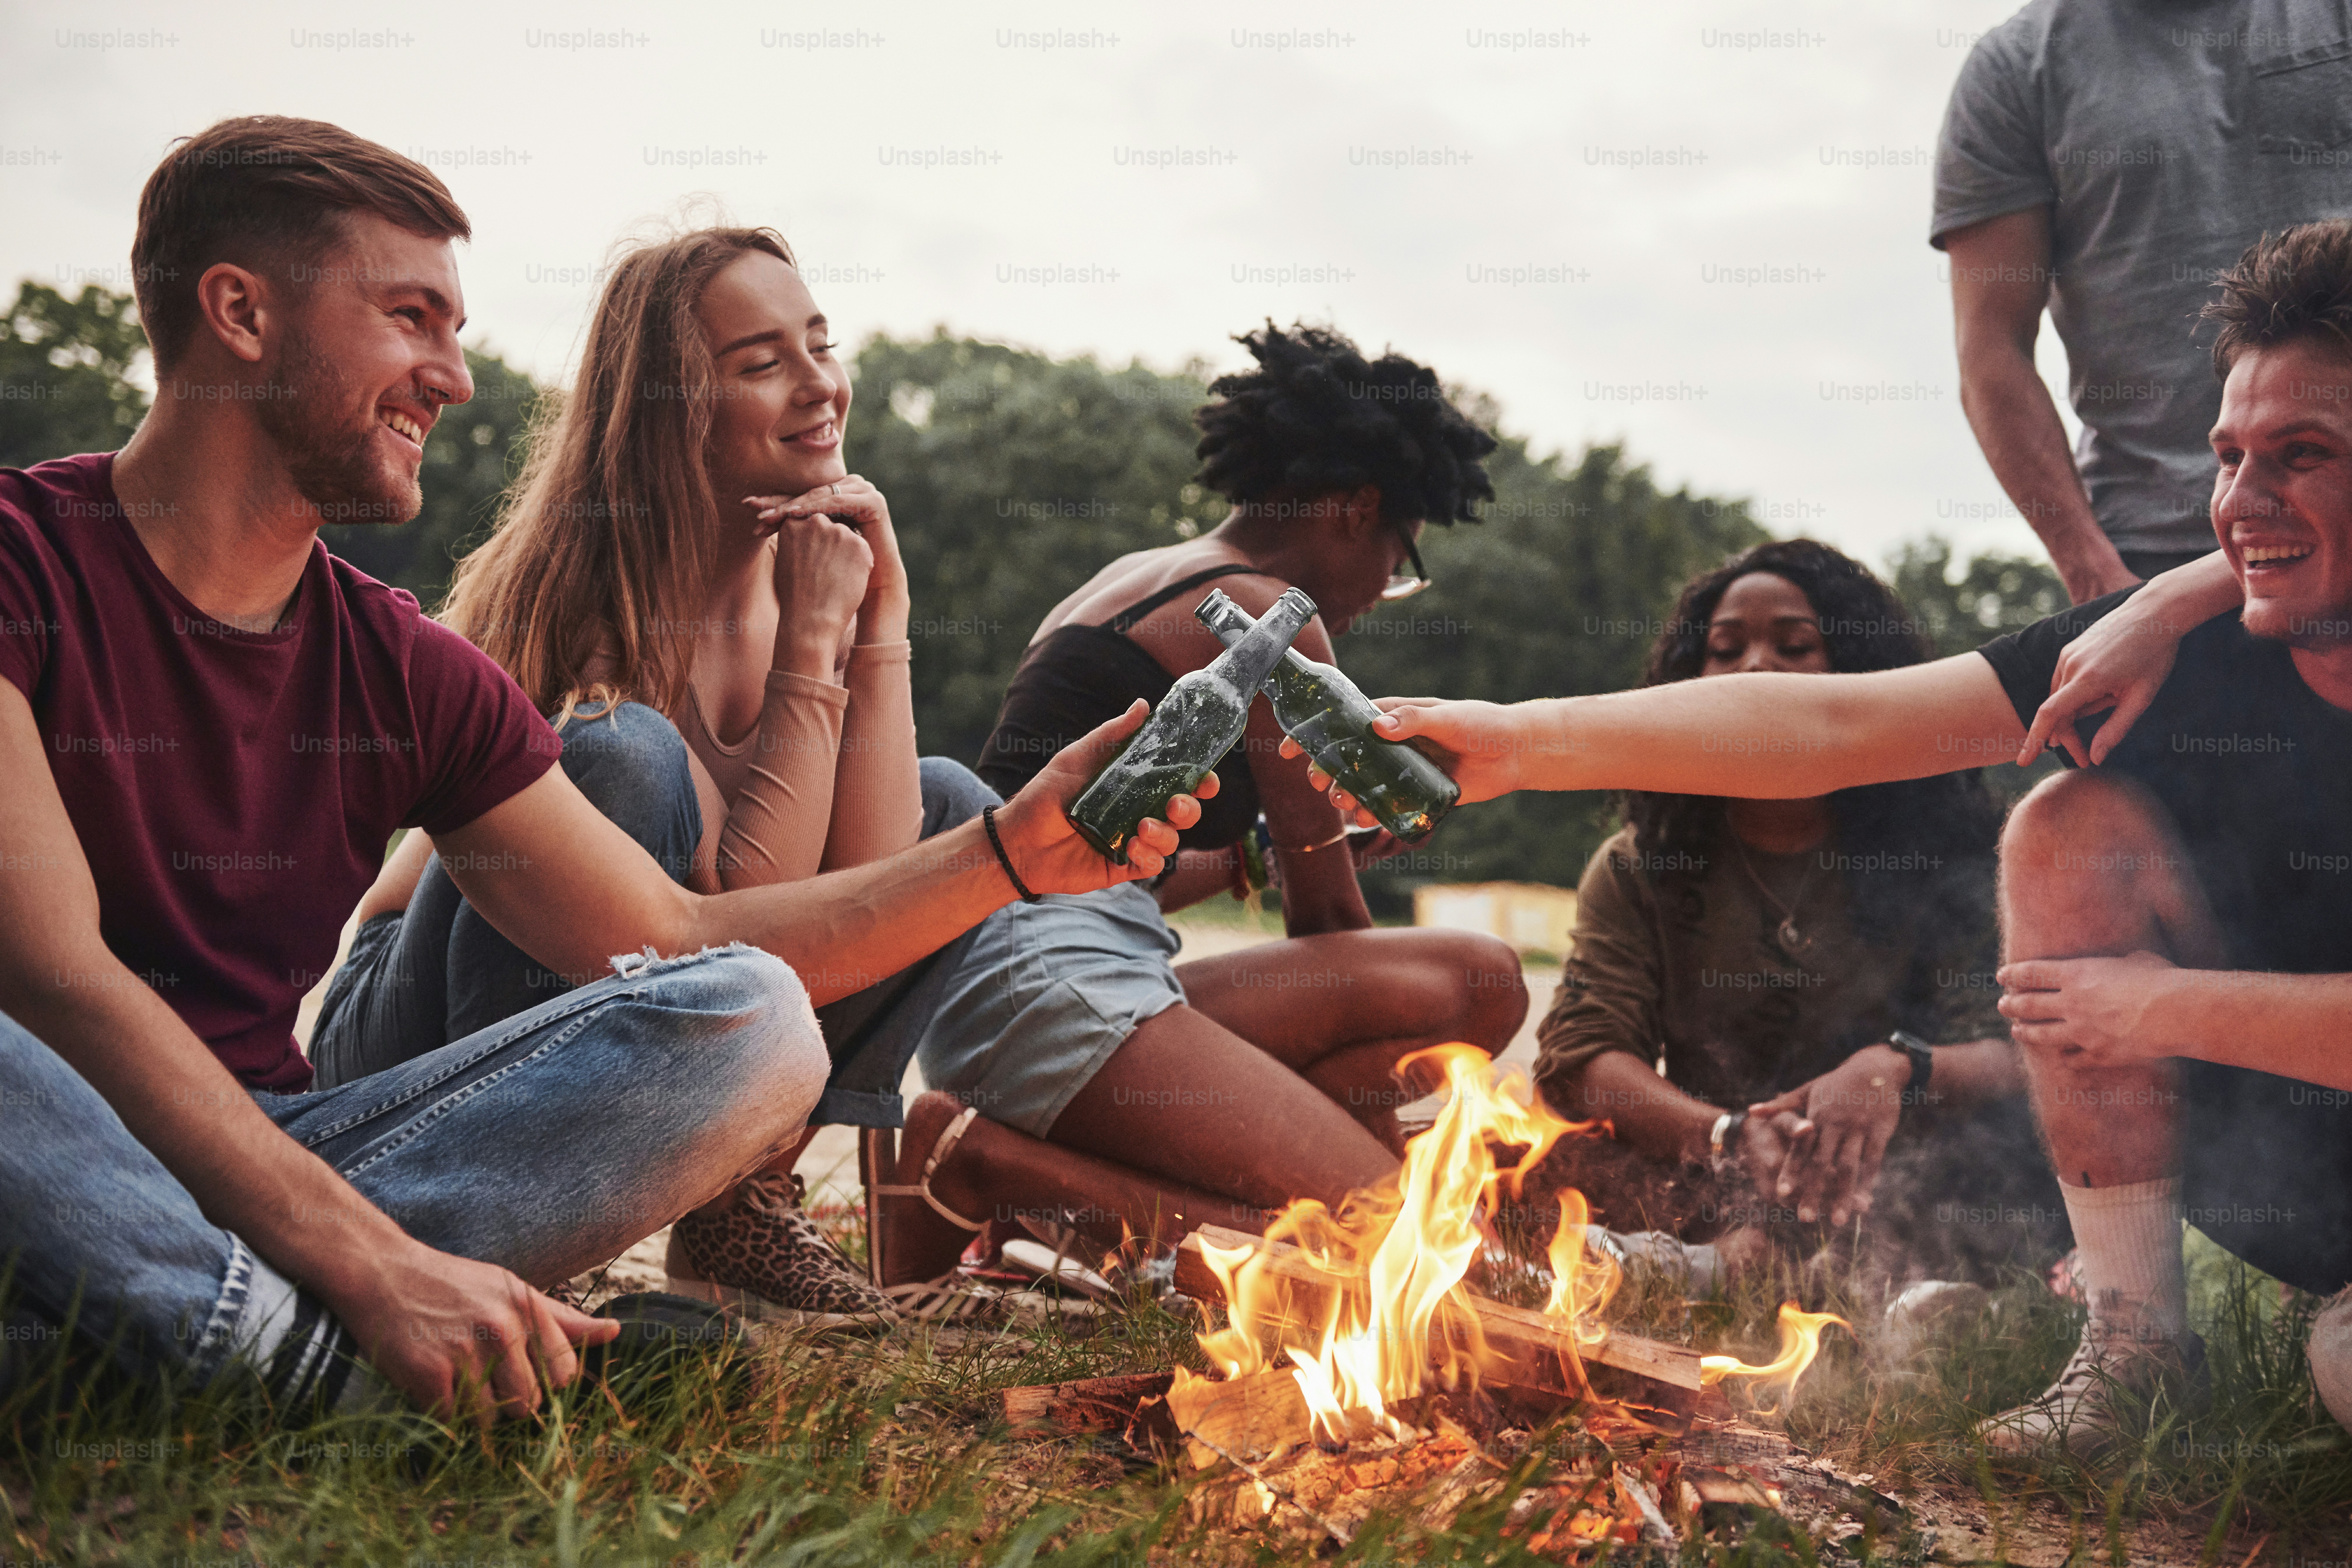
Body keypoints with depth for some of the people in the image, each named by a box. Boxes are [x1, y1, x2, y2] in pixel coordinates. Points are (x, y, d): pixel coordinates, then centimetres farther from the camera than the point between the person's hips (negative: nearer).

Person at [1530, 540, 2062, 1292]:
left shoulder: (1939, 849, 5)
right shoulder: (1637, 868, 9)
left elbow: (2011, 1053, -5)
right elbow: (1582, 1053, -6)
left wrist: (1894, 1065, -30)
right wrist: (1729, 1134, -27)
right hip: (1705, 1183, 1)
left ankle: (1730, 1263, -39)